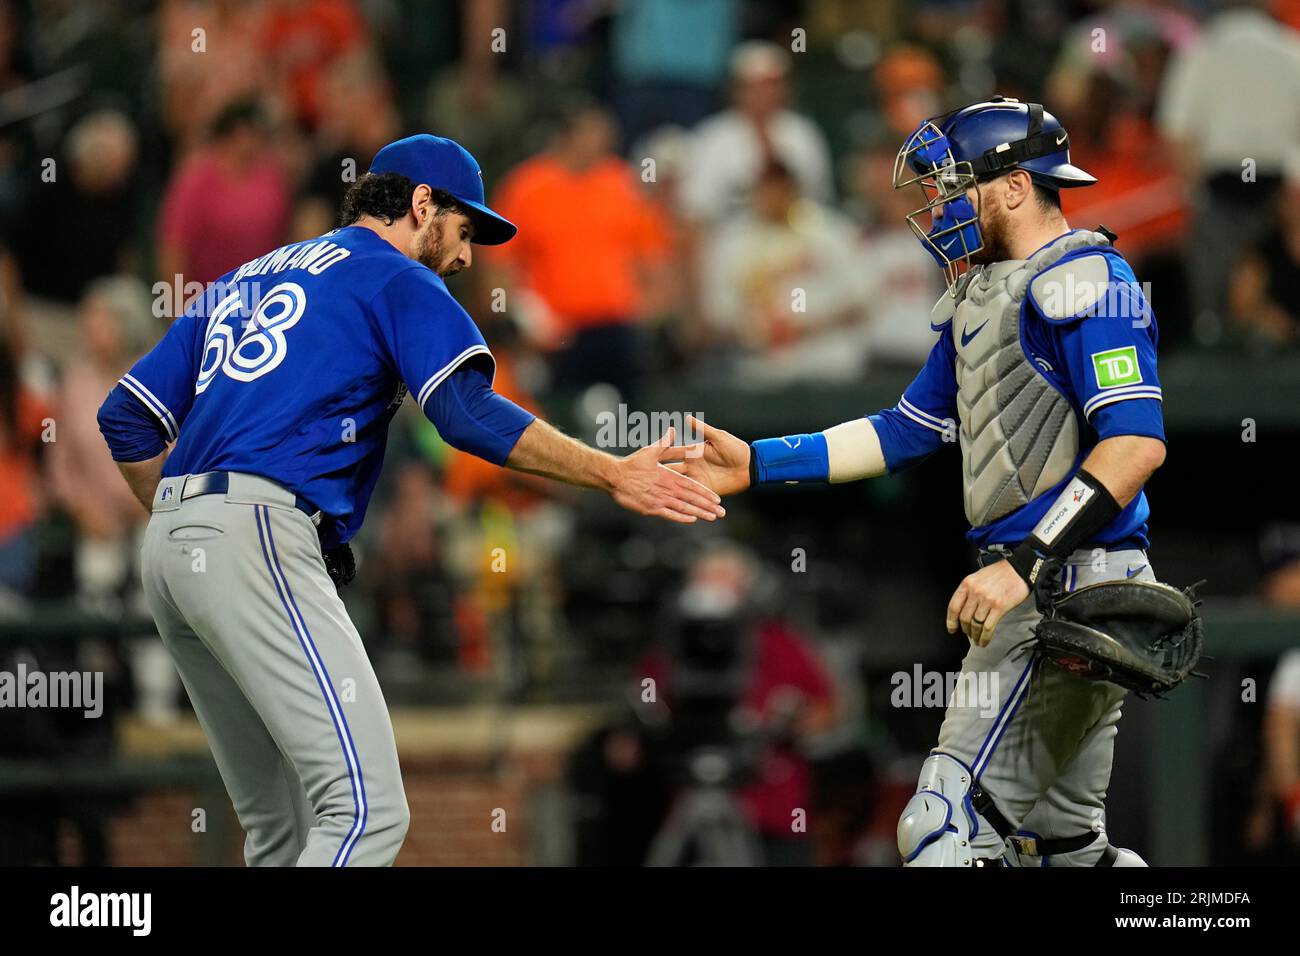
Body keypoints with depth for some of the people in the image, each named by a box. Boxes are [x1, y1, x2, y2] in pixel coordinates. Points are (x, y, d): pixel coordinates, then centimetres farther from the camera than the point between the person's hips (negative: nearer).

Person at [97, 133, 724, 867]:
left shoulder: (240, 283, 29)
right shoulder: (397, 279, 7)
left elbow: (128, 417, 23)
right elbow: (469, 411, -11)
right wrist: (612, 475, -12)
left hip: (170, 553, 9)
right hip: (255, 539, -9)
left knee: (284, 829, 11)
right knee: (369, 809, -17)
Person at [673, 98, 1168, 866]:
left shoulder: (1084, 281, -12)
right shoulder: (981, 295, 19)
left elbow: (1137, 443, -22)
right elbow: (906, 433, 25)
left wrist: (1025, 564, -26)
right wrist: (758, 464, 19)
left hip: (1070, 584, -10)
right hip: (1033, 581, 10)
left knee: (951, 828, -16)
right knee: (1064, 836, 14)